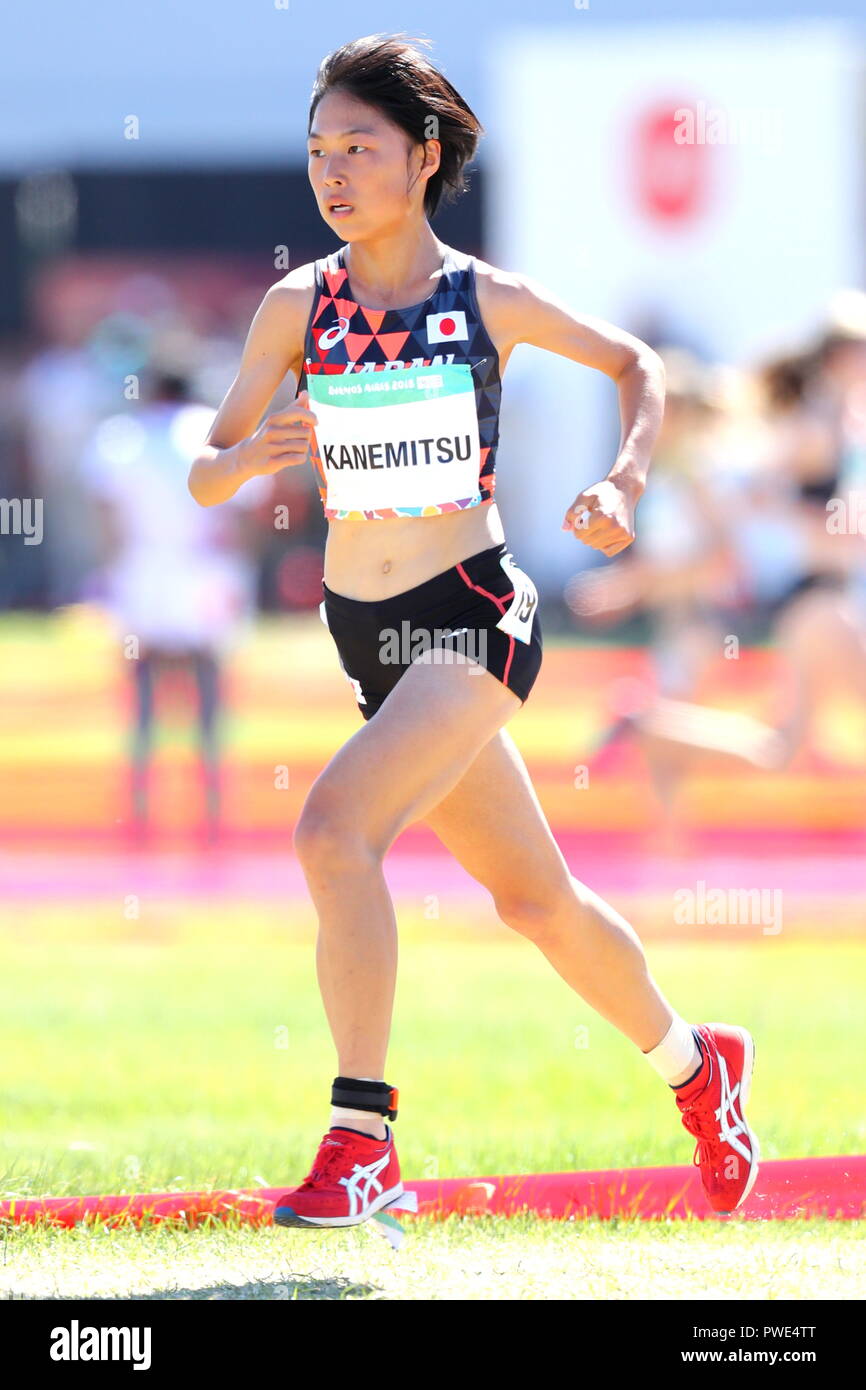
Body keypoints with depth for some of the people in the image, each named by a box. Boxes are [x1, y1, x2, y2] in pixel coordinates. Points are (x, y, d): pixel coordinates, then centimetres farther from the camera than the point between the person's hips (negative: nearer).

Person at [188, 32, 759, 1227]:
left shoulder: (490, 301, -5)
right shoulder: (298, 306, 0)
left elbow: (636, 364, 11)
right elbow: (205, 476, -1)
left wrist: (624, 484, -4)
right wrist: (252, 455, -23)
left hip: (478, 614, -4)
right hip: (366, 635, 4)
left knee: (334, 827, -26)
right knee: (534, 899, 16)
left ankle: (362, 1139, -22)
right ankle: (694, 1065, 40)